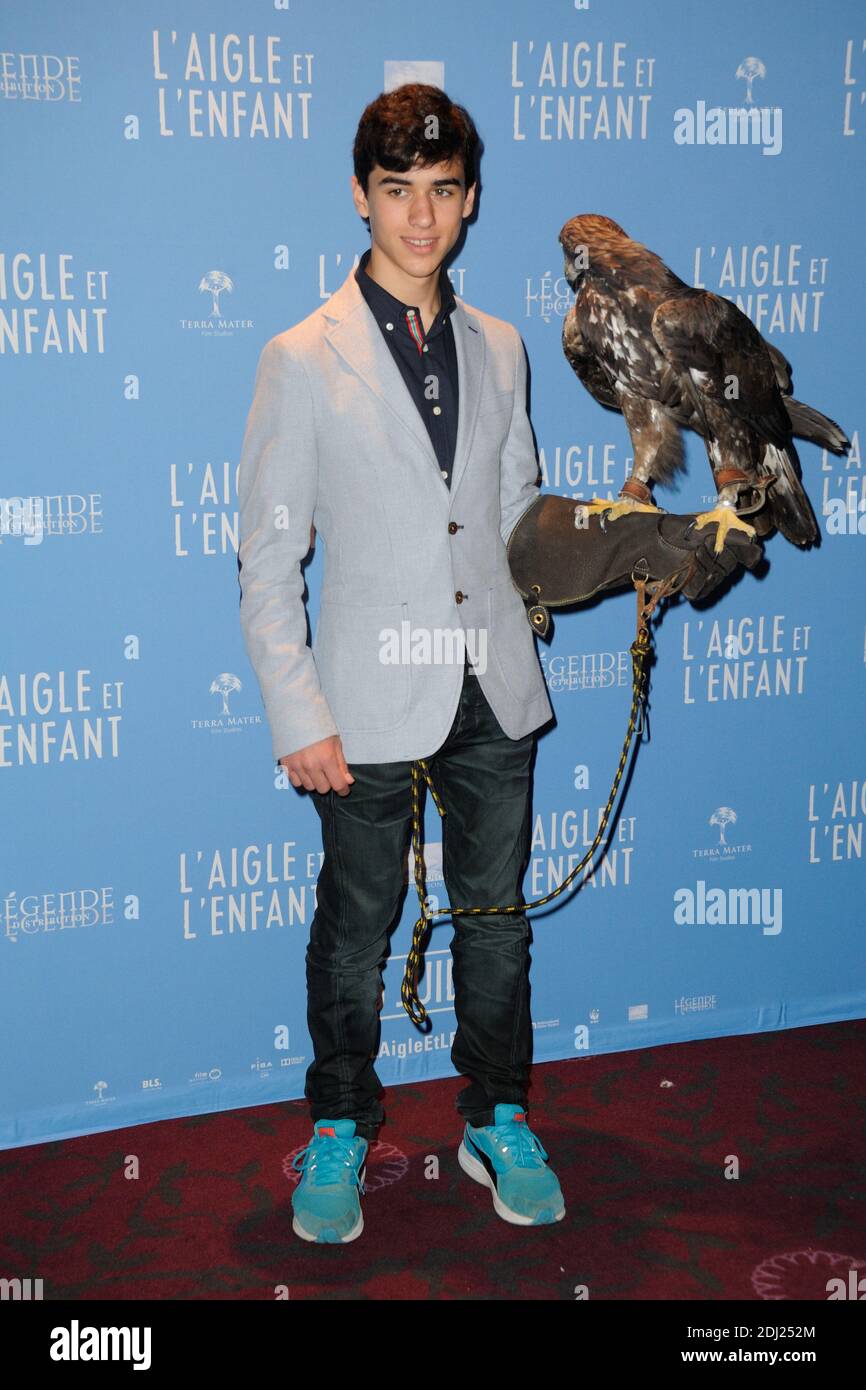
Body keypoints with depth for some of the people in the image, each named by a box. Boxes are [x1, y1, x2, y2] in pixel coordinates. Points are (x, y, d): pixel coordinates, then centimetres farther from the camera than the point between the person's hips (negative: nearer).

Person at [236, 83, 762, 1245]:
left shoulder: (500, 349, 8)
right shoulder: (303, 360, -6)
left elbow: (521, 512, 14)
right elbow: (267, 557, -6)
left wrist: (633, 538, -3)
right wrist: (298, 717, -12)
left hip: (495, 691, 4)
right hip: (375, 703, -3)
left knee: (496, 917, 15)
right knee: (355, 929, 11)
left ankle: (497, 1120, 34)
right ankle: (340, 1130, 32)